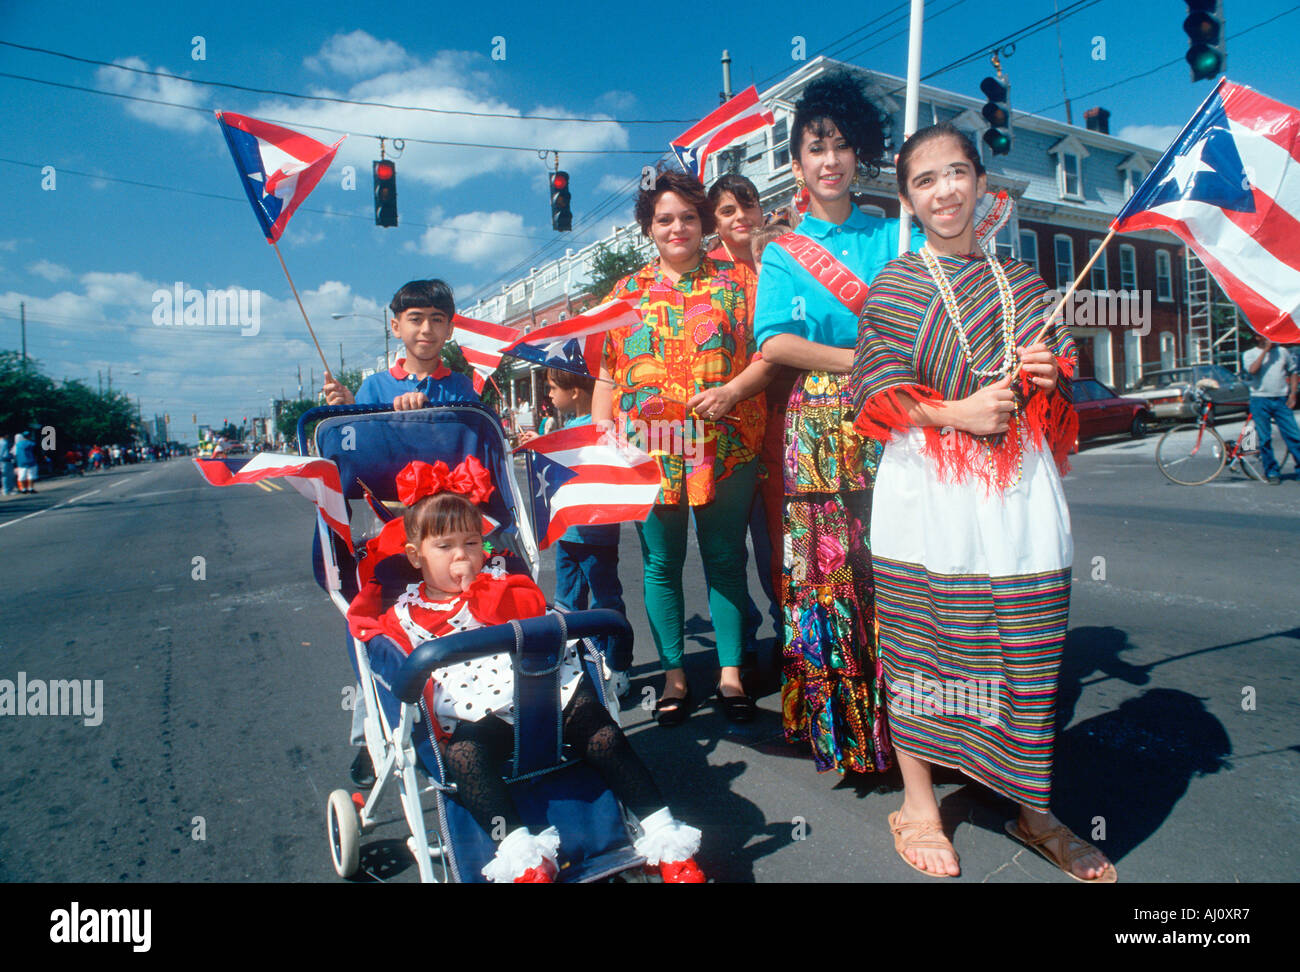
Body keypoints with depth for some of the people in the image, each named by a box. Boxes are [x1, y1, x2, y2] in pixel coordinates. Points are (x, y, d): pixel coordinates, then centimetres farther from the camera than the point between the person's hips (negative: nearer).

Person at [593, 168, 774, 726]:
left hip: (725, 447, -1)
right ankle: (674, 676, 21)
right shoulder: (627, 291, 13)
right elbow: (606, 373, 11)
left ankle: (730, 673, 19)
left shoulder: (735, 283, 8)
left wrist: (733, 391, -15)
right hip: (648, 450, 2)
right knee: (661, 564, 7)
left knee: (725, 560, 6)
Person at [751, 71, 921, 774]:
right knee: (828, 567, -2)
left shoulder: (892, 236, 16)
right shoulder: (782, 253, 13)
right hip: (820, 426, -1)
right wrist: (860, 359, -10)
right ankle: (840, 726, 12)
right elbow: (773, 343, -2)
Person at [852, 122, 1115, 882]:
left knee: (1027, 648, 7)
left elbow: (1063, 369, 22)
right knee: (919, 644, 3)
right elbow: (874, 385, -4)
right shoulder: (895, 284, 3)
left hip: (1019, 483, 4)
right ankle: (919, 805, 21)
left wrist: (1050, 375, -1)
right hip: (928, 487, -3)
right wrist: (955, 410, -15)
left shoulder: (1022, 282, 14)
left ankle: (1034, 812, 26)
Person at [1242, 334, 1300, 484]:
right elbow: (1252, 370, -17)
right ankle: (1272, 471, 11)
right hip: (1260, 400, -2)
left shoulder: (1283, 352, 11)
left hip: (1281, 400, 2)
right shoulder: (1249, 354, 3)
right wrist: (1265, 350, -15)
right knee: (1264, 439, 1)